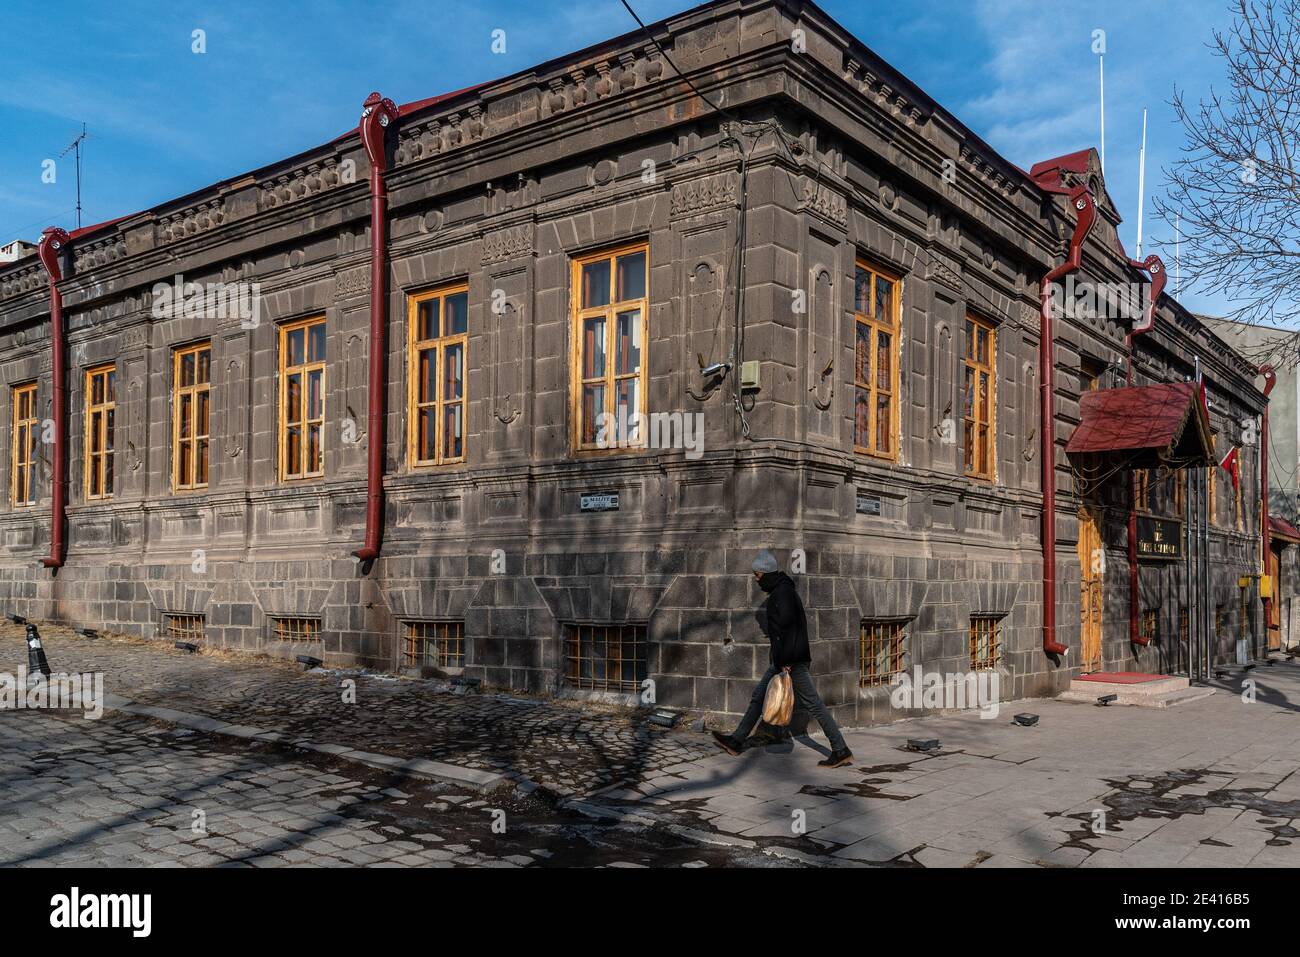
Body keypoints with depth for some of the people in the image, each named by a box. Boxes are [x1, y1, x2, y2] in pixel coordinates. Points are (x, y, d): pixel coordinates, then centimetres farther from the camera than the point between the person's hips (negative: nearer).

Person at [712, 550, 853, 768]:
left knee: (812, 703, -6)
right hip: (782, 660, 11)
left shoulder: (783, 592, -15)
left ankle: (841, 751, 0)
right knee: (758, 697, 13)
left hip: (792, 660, -11)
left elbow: (786, 625, -23)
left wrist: (785, 661, -23)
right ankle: (736, 741, 19)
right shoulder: (779, 590, 16)